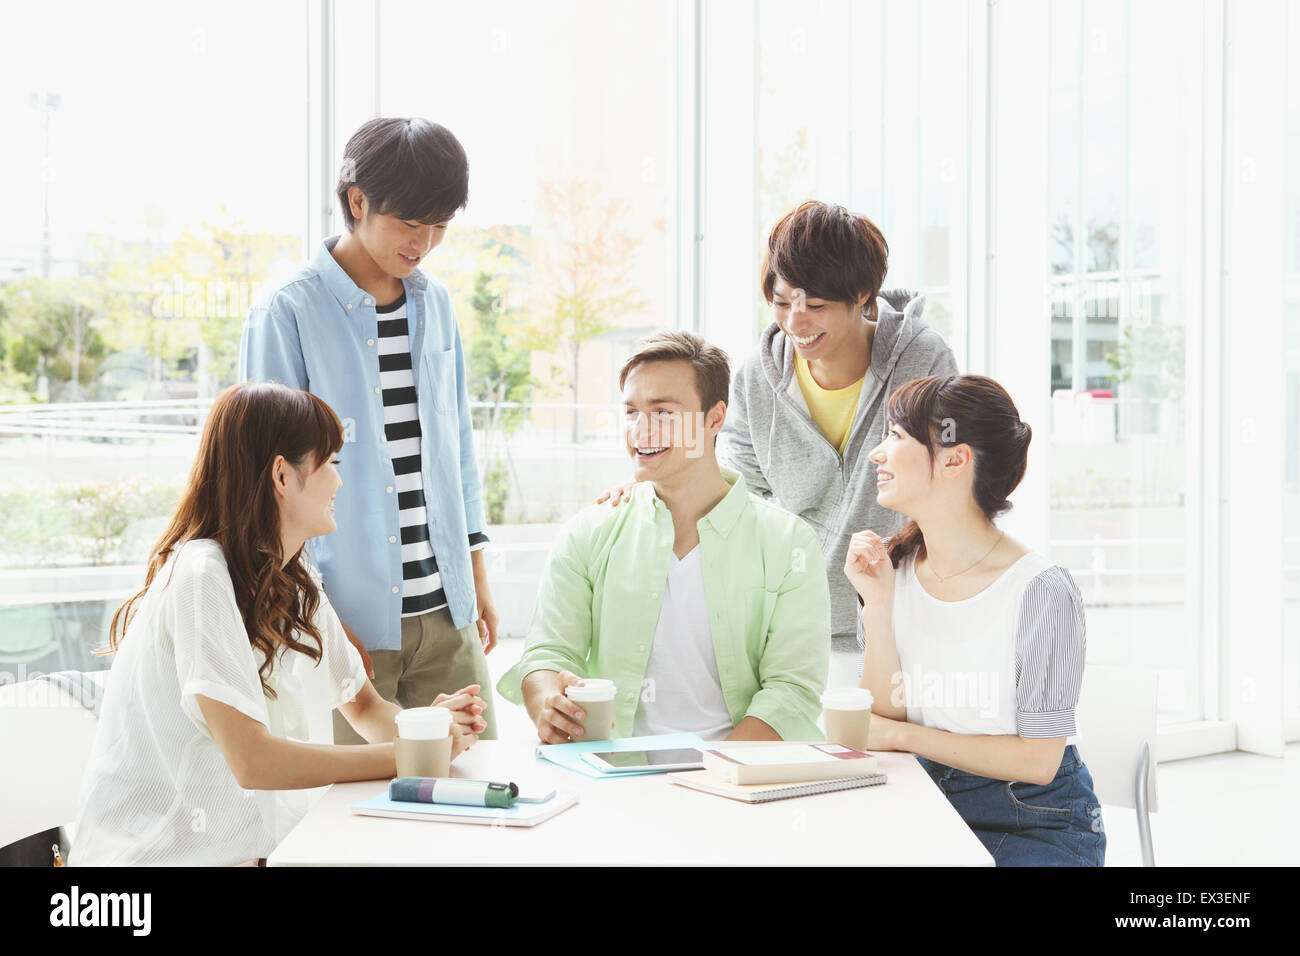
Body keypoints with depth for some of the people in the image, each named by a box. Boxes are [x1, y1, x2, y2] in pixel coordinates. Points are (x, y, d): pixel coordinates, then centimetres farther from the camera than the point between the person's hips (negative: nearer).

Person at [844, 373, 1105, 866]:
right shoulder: (892, 567, 0)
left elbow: (1037, 760, -13)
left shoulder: (1040, 590, -18)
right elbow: (883, 716, -1)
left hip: (1036, 823, -4)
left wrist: (901, 734, -9)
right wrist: (877, 605, -12)